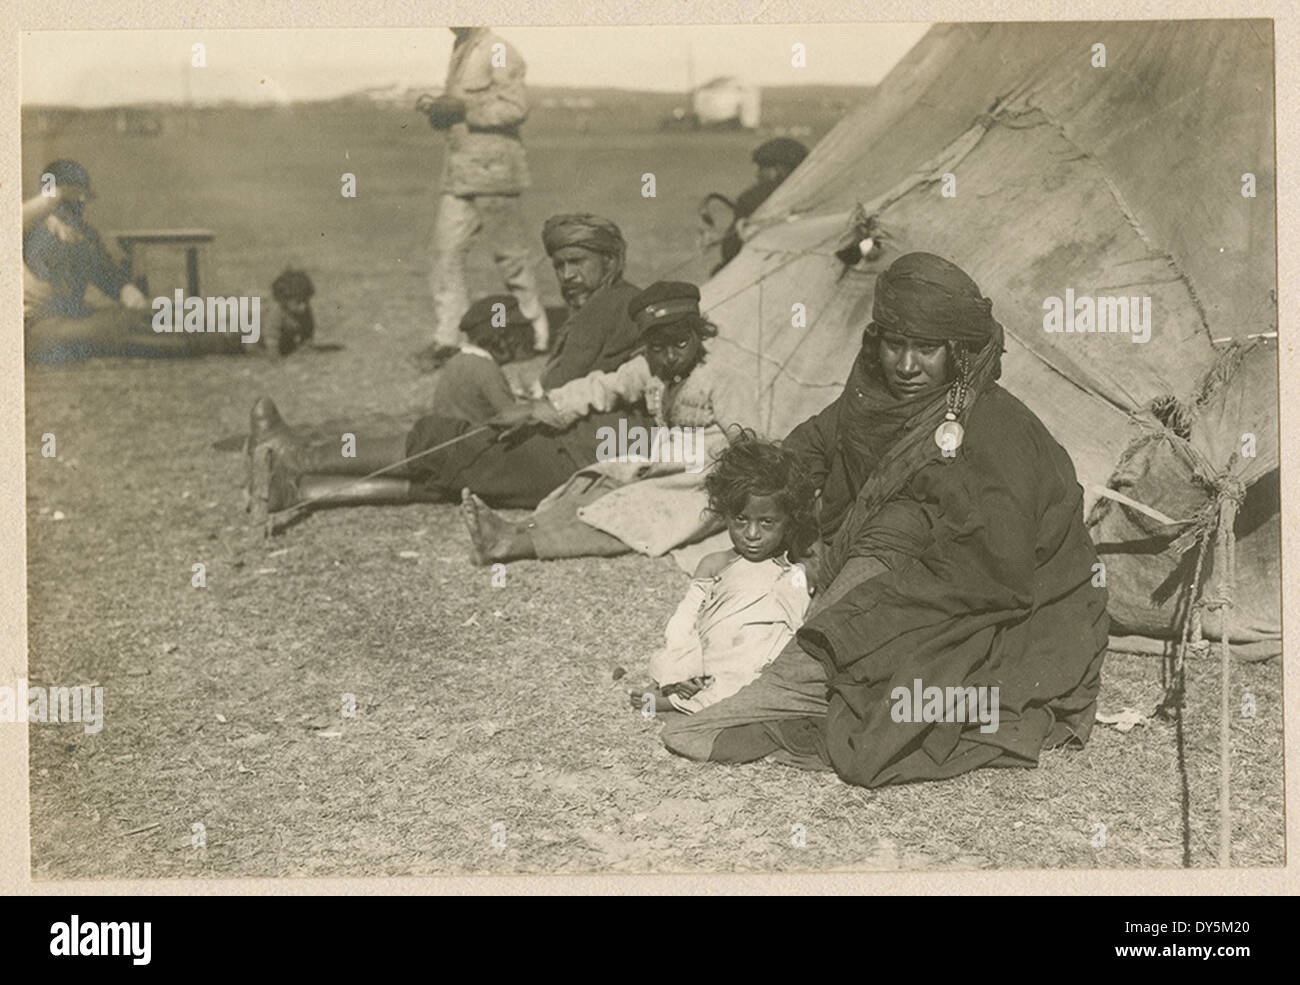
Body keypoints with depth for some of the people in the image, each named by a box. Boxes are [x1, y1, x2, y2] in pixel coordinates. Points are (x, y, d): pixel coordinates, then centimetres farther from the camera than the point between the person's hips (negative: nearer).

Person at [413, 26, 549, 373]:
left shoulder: (498, 51, -11)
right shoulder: (459, 52, 16)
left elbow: (516, 108, -18)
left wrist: (464, 108, -21)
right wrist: (435, 107, 5)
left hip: (492, 166, -8)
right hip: (459, 168, 8)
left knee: (509, 254, 1)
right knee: (447, 250, 1)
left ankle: (537, 332, 16)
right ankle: (447, 340, 3)